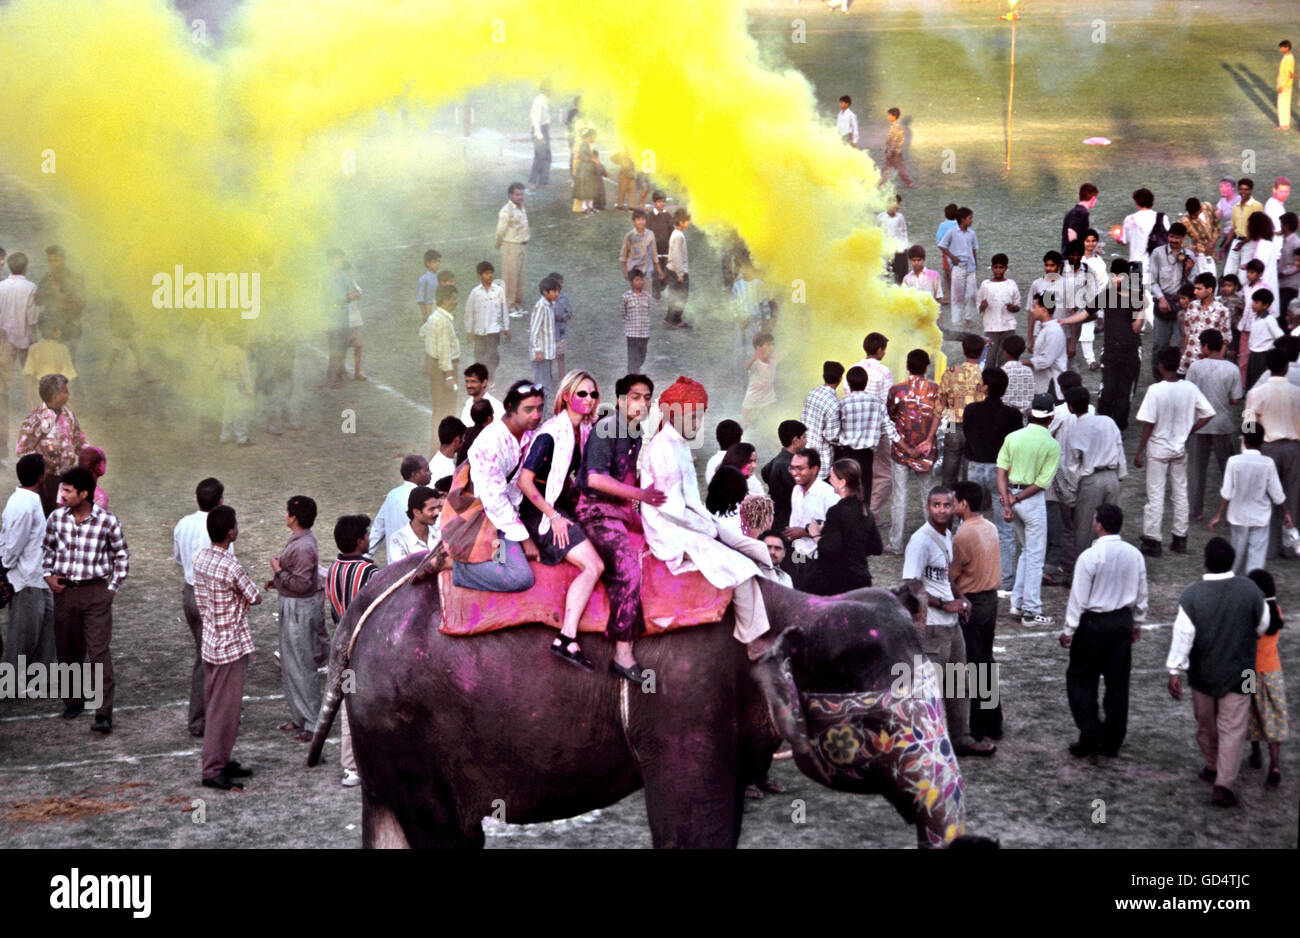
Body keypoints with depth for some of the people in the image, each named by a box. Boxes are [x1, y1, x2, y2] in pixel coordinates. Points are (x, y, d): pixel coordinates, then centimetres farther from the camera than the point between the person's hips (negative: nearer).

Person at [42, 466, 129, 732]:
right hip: (65, 591, 4)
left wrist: (113, 587, 0)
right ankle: (73, 702, 29)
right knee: (67, 651, 11)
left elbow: (121, 555, 4)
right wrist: (48, 575, 4)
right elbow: (47, 548, 17)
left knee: (99, 652, -9)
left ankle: (104, 713, -10)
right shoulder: (57, 518, -1)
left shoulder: (107, 521, -9)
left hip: (96, 593, -3)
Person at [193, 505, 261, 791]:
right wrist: (242, 593, 8)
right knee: (224, 710, -3)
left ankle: (221, 761, 26)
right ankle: (213, 770, 0)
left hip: (210, 642, 9)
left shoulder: (200, 557, 1)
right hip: (231, 647, -9)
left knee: (214, 705, 16)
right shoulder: (231, 567, -25)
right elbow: (255, 597, -12)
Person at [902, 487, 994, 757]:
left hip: (951, 623, 10)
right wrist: (946, 604, -18)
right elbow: (911, 586, -22)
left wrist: (960, 599, 5)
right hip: (930, 625, -10)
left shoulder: (947, 537, 12)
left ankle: (961, 739, 27)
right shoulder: (921, 540, -17)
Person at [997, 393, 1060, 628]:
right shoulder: (1052, 445, -9)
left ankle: (1017, 603, 21)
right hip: (1033, 501, -5)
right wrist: (1015, 499, -10)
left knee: (1026, 551, 21)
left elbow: (1001, 472, -4)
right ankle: (1030, 611, 2)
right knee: (1035, 555, 2)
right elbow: (1042, 482, -14)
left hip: (1011, 495, 5)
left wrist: (1007, 503, -8)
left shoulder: (1012, 438, 2)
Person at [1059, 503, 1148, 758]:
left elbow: (1079, 597, -14)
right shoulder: (1134, 555, -1)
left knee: (1081, 680, 8)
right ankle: (1112, 742, 17)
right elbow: (1141, 594, 8)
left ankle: (1090, 736, 0)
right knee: (1118, 682, 11)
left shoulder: (1089, 557, -18)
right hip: (1123, 621, 5)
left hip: (1094, 623, -5)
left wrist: (1069, 630, -5)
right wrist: (1137, 623, 21)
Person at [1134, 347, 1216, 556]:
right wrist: (1188, 431, 7)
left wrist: (1140, 452, -9)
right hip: (1180, 448, 4)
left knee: (1155, 495, 4)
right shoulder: (1190, 389, -7)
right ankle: (1180, 539, 21)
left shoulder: (1155, 390, -19)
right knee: (1181, 493, 15)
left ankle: (1152, 540, 7)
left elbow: (1148, 424, -17)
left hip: (1158, 448, -4)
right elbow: (1208, 413, -3)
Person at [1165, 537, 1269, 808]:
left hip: (1203, 674, 1)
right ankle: (1224, 783, -5)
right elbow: (1262, 627, 1)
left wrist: (1175, 671, -11)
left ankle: (1213, 768, 38)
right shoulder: (1250, 590, -12)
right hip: (1238, 673, -1)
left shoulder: (1192, 595, -15)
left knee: (1206, 724, 21)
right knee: (1232, 729, 3)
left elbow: (1182, 635, -16)